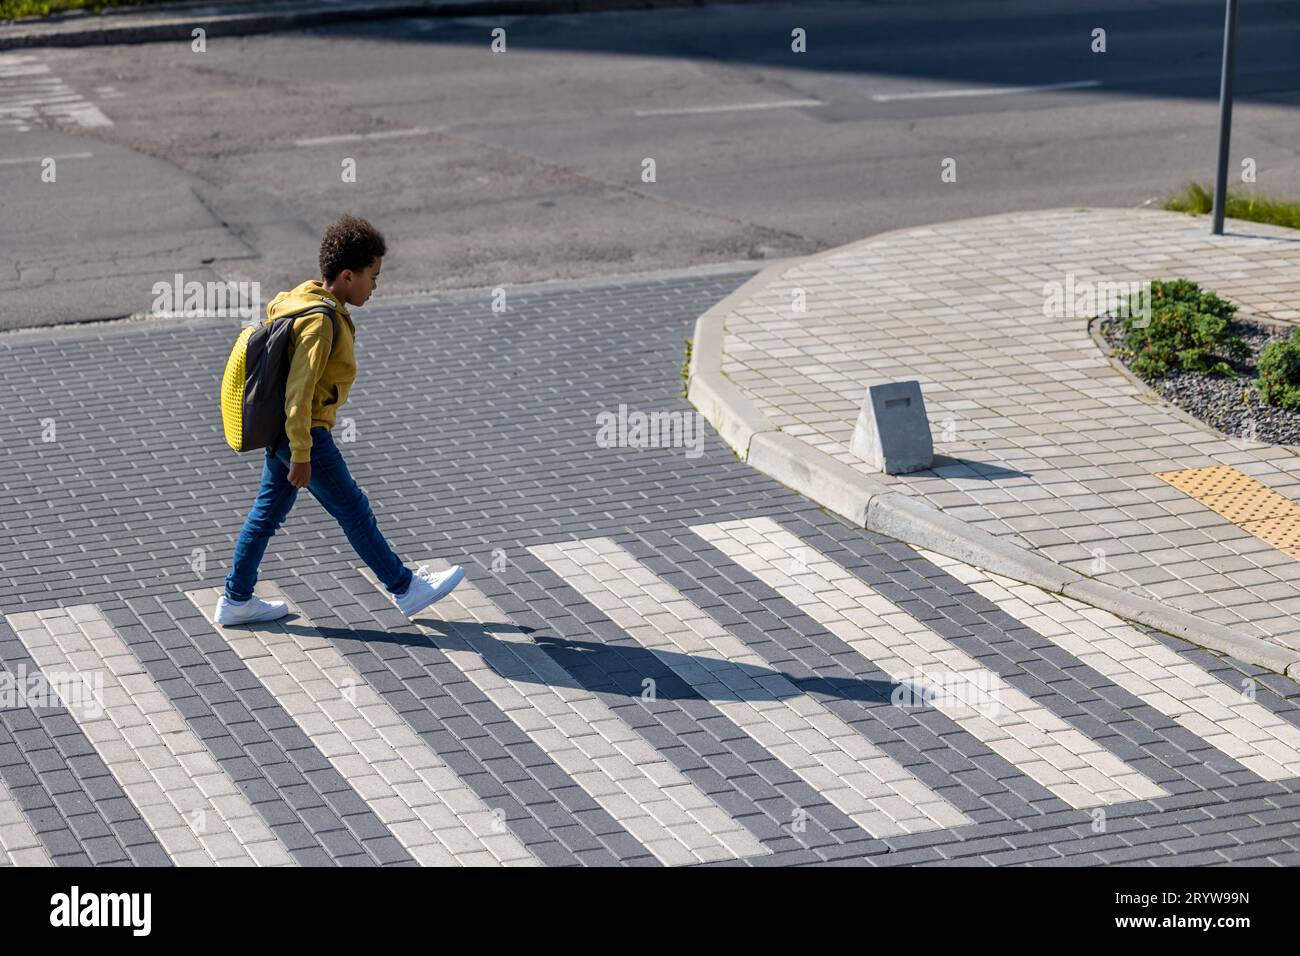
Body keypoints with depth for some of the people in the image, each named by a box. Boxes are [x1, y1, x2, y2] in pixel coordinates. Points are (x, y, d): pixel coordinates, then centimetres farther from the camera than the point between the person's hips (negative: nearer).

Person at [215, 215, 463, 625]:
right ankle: (405, 589, 16)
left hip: (280, 428, 10)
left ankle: (236, 600, 23)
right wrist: (302, 455, -22)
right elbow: (298, 394, -27)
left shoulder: (304, 297, 5)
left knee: (268, 512, 15)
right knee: (354, 511, 3)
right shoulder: (319, 322, -25)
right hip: (304, 434, -10)